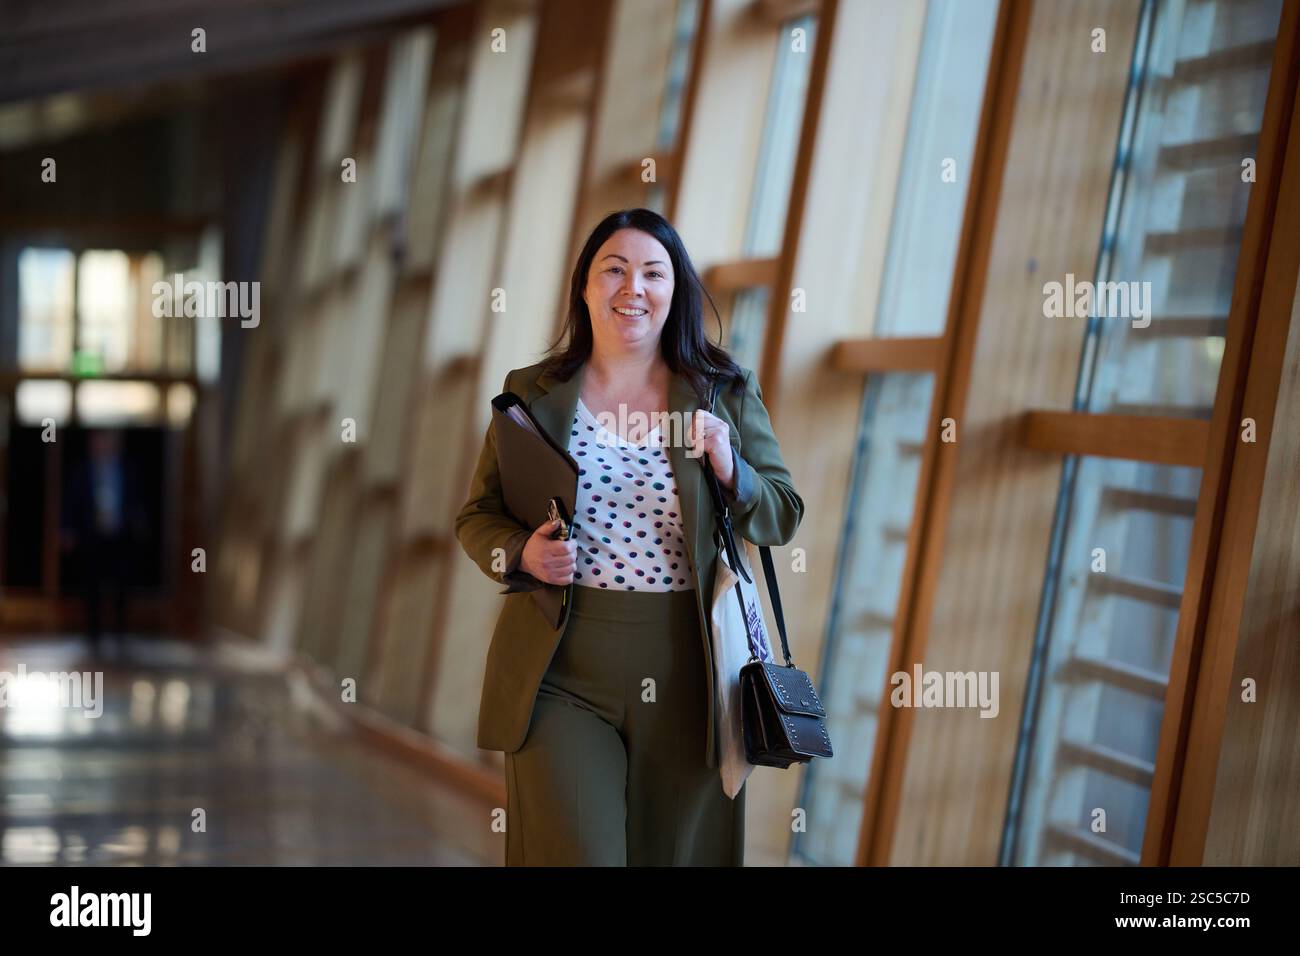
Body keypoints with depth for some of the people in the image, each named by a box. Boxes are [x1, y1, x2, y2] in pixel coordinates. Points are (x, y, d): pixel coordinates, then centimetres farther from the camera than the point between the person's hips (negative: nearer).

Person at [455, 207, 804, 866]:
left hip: (688, 674, 1)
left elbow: (782, 518, 6)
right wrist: (520, 554, -11)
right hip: (563, 670, -1)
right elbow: (477, 517, 10)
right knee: (571, 854, -7)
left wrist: (729, 468, -13)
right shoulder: (533, 392, 5)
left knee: (677, 853, 13)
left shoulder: (725, 393, 6)